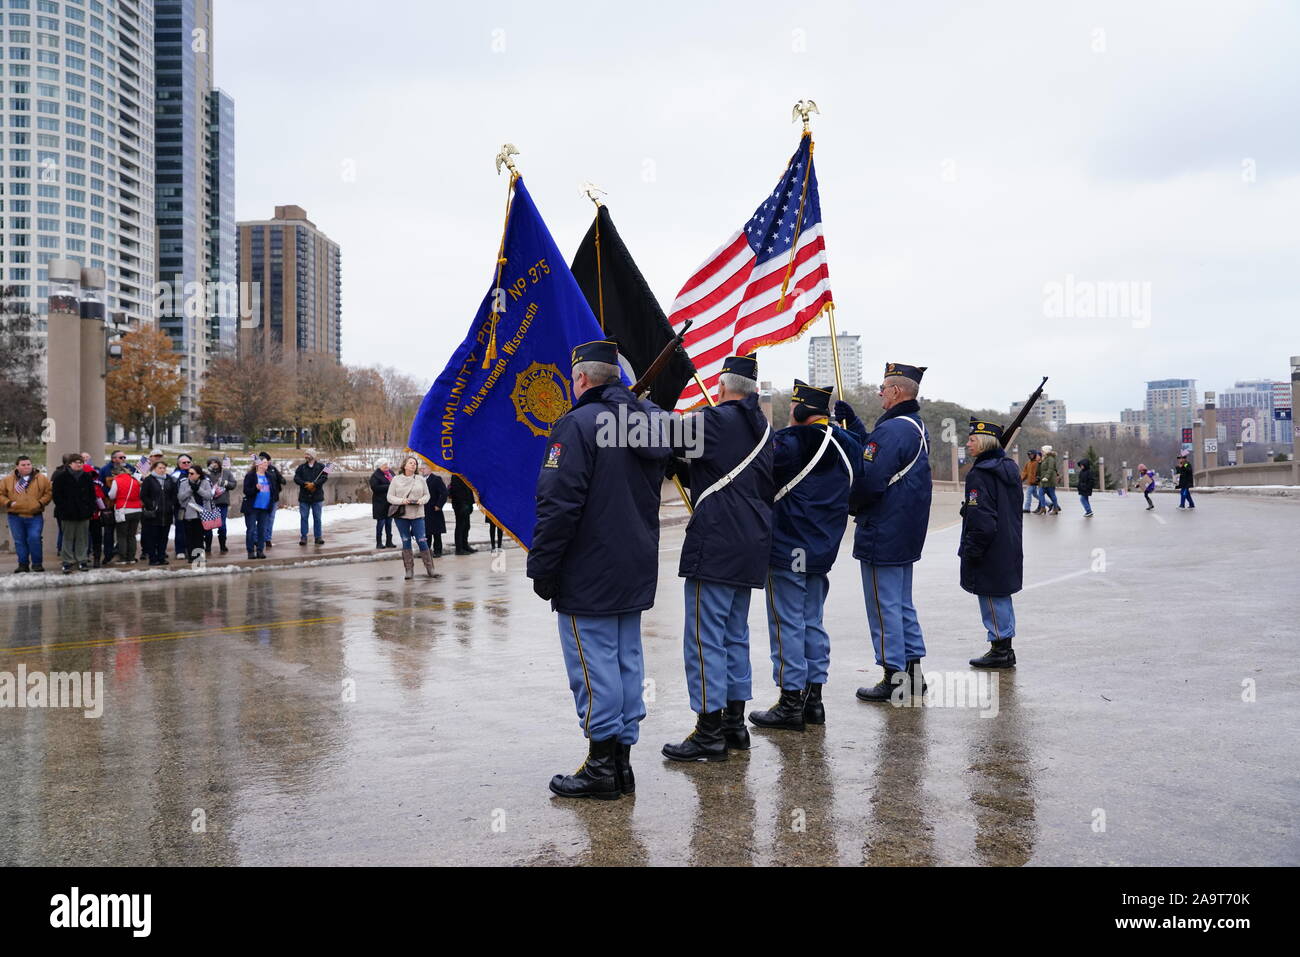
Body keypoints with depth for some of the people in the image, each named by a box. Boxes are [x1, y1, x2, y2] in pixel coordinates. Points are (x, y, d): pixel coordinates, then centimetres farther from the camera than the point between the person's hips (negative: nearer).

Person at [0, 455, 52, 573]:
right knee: (20, 541, 6)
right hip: (15, 516, 2)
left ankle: (37, 563, 0)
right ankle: (23, 564, 16)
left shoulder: (42, 479, 3)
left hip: (35, 516, -2)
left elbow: (49, 492, 3)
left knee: (34, 538, -13)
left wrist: (41, 502, -11)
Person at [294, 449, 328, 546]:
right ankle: (303, 537, 6)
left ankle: (318, 537, 10)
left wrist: (314, 484, -19)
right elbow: (296, 478, -1)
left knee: (317, 518, 3)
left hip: (317, 497, -1)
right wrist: (306, 484, -16)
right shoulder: (301, 467, 8)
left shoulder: (321, 467, 3)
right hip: (304, 497, 1)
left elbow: (325, 477, -8)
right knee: (303, 517, 1)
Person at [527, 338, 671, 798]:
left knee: (593, 663, -1)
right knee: (627, 660, 12)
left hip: (588, 576, -8)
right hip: (636, 571, 8)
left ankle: (602, 764, 4)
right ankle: (622, 759, 19)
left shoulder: (577, 424, -15)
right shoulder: (649, 420, 11)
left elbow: (558, 503, -19)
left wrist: (541, 567, -12)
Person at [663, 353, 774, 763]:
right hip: (752, 544, 9)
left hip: (716, 544, -9)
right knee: (735, 634, 16)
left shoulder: (715, 420, -10)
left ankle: (709, 732, -2)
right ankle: (735, 723, 23)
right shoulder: (763, 428, 15)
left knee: (705, 636, -4)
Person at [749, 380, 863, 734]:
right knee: (812, 622, 15)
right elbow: (857, 489, 19)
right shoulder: (848, 445, 7)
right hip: (824, 548, 7)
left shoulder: (788, 442, -16)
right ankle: (813, 698, 20)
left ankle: (791, 702, 3)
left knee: (788, 624, -1)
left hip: (788, 549, -7)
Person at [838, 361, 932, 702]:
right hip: (906, 534, 10)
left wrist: (848, 505, -6)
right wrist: (851, 421, 17)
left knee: (884, 606, -2)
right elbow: (874, 451, 21)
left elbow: (869, 479, -24)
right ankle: (912, 670, 23)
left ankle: (894, 677, 4)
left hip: (882, 533, -10)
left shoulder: (893, 428, -20)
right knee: (902, 603, 17)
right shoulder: (916, 426, 13)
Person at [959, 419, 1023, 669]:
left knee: (992, 600, 0)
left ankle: (999, 651, 6)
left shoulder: (979, 475, -18)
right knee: (1002, 597, 16)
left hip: (989, 553, -9)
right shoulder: (1009, 468, 10)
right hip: (1010, 548, 9)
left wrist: (971, 550, -14)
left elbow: (980, 517, -21)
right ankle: (1005, 649, 24)